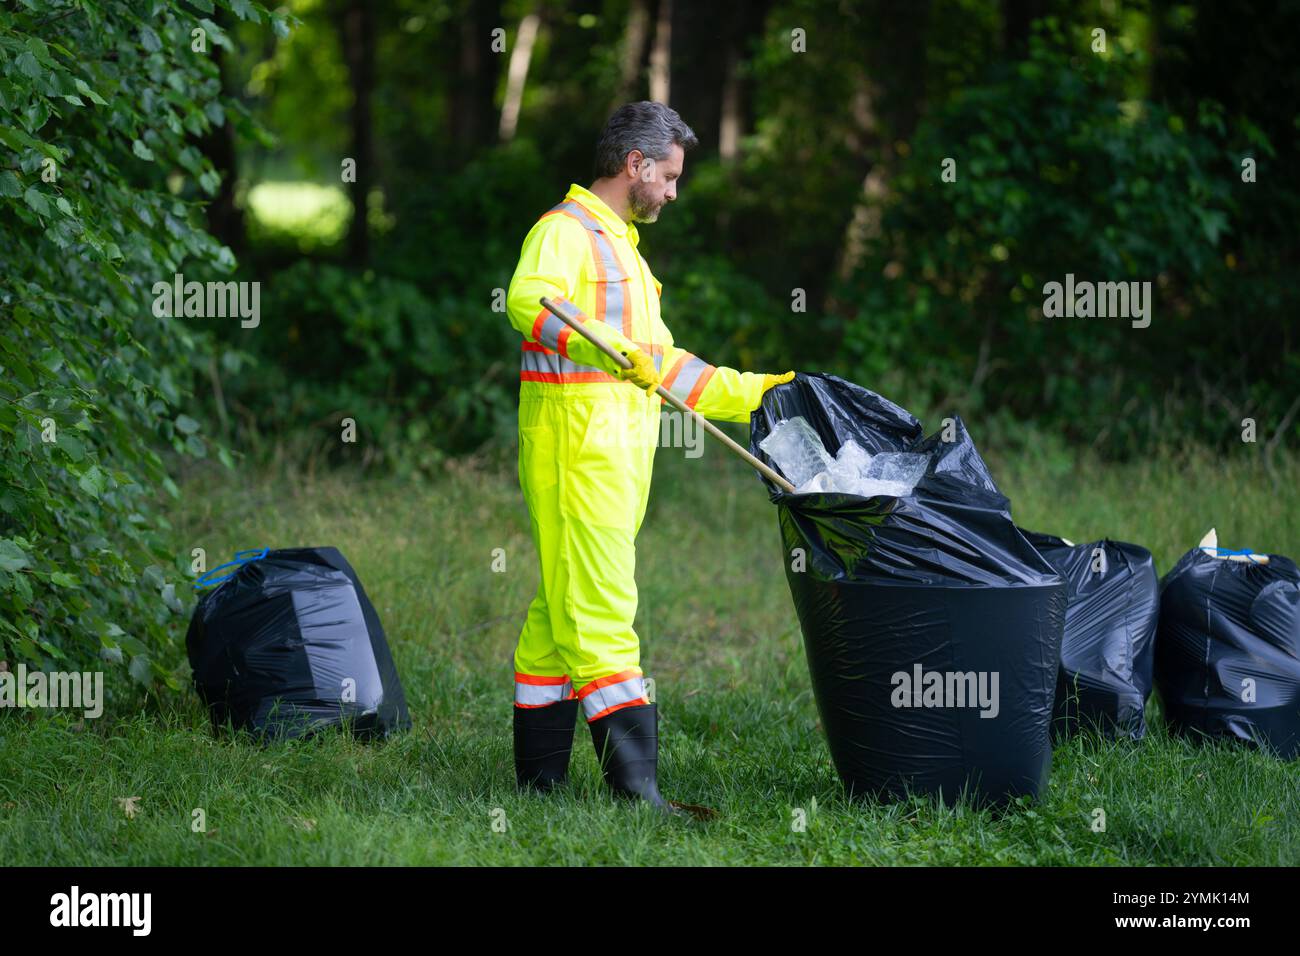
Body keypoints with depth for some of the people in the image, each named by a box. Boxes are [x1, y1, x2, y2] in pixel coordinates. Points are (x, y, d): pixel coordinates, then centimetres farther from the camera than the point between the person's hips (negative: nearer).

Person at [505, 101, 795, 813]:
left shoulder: (621, 246, 26)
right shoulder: (566, 231, -6)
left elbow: (663, 366, 31)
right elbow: (528, 299, -29)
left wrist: (751, 394, 28)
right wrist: (609, 347, -40)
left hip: (618, 450, 10)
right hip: (573, 441, -10)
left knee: (561, 608, 11)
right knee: (599, 608, -13)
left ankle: (540, 775, 14)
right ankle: (636, 787, -19)